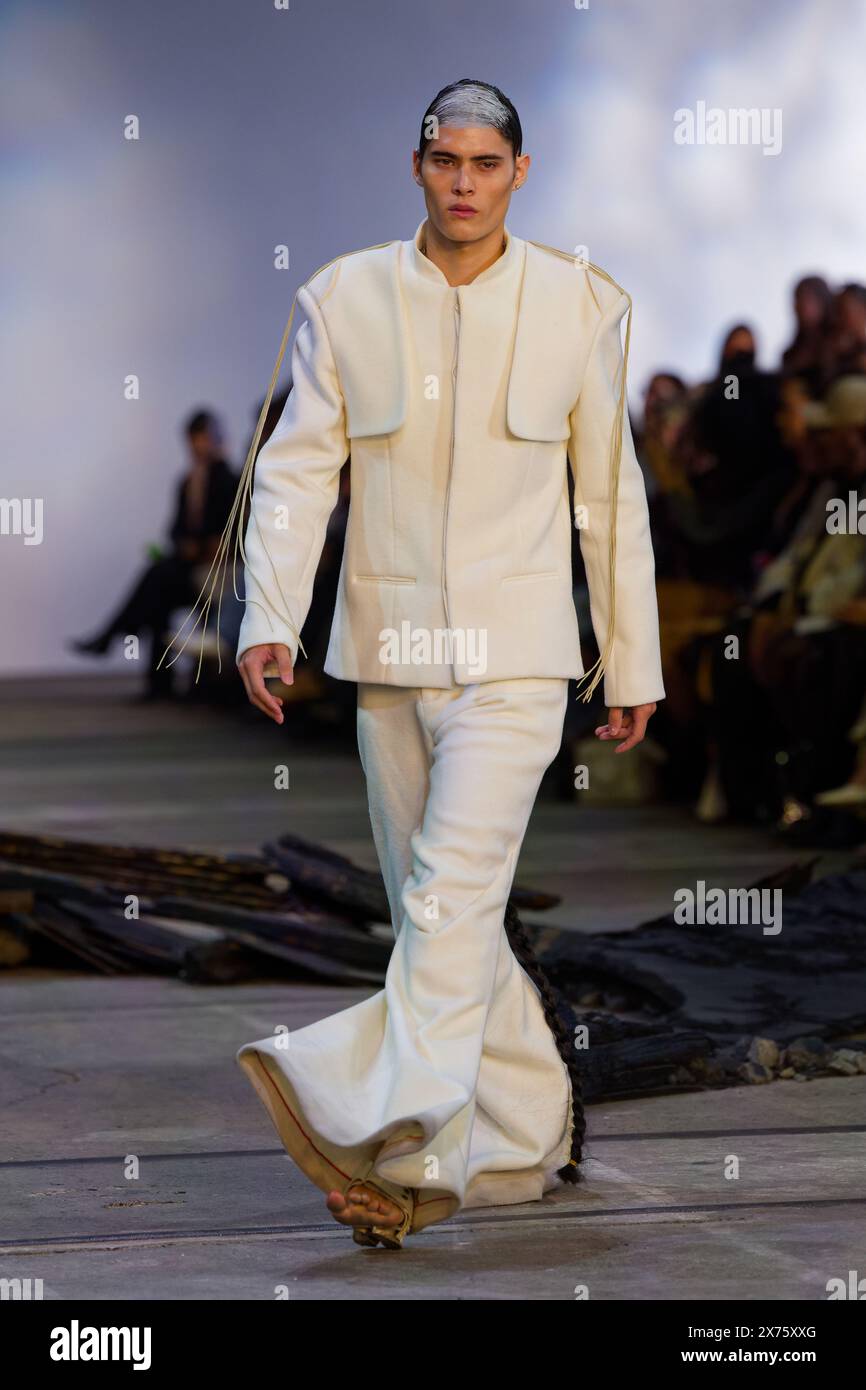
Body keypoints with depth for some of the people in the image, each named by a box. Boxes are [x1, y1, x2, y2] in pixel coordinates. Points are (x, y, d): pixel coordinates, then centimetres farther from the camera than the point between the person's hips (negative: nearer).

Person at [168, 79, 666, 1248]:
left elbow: (612, 494, 7)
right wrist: (270, 618, -16)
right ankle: (534, 1133, 26)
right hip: (387, 655, 3)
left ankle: (398, 1147, -26)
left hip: (513, 656, -3)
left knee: (454, 890, -17)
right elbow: (297, 466, -2)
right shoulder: (345, 299, 3)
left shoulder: (578, 305, 1)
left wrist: (634, 664, 9)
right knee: (437, 910, 10)